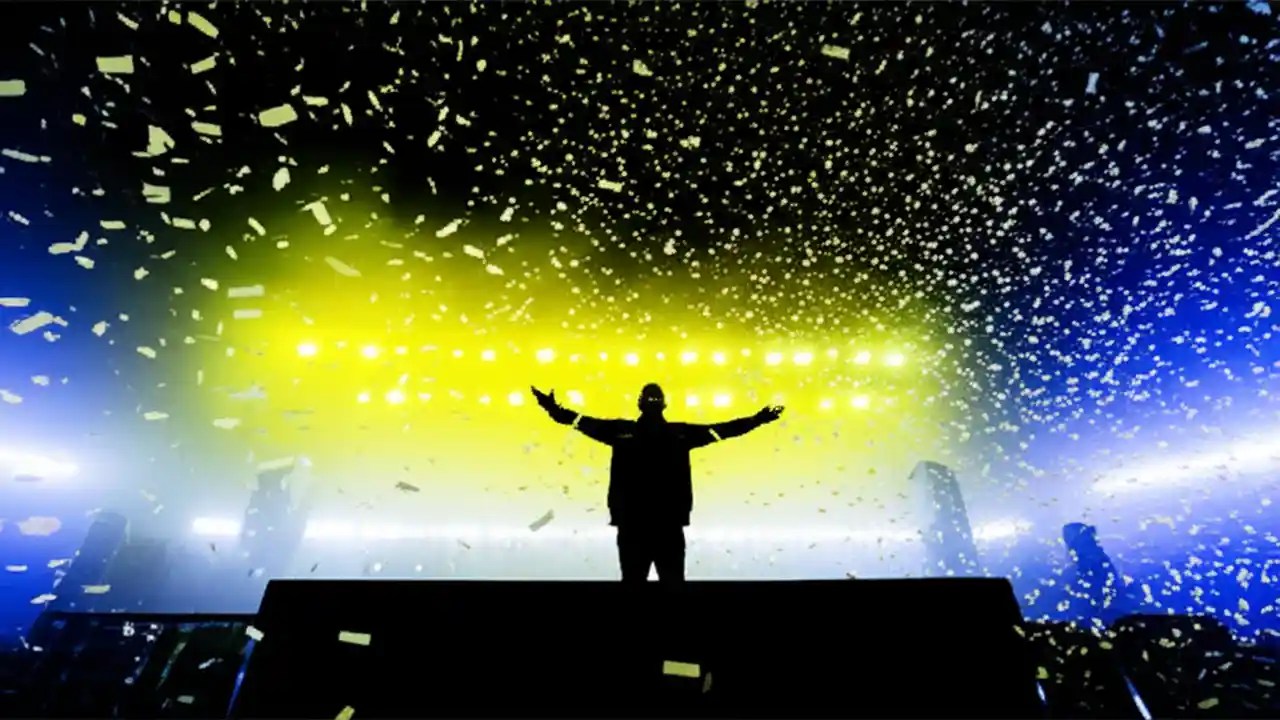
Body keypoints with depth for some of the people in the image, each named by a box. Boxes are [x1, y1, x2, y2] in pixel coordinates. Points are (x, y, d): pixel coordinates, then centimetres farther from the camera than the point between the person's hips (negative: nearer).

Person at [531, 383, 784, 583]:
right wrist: (555, 409, -12)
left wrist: (757, 419, -3)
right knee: (632, 578, 13)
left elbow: (722, 429, 3)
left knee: (673, 578, 13)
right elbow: (586, 422, -1)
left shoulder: (681, 433, 4)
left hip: (670, 526, 1)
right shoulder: (622, 431, 1)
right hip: (632, 526, -1)